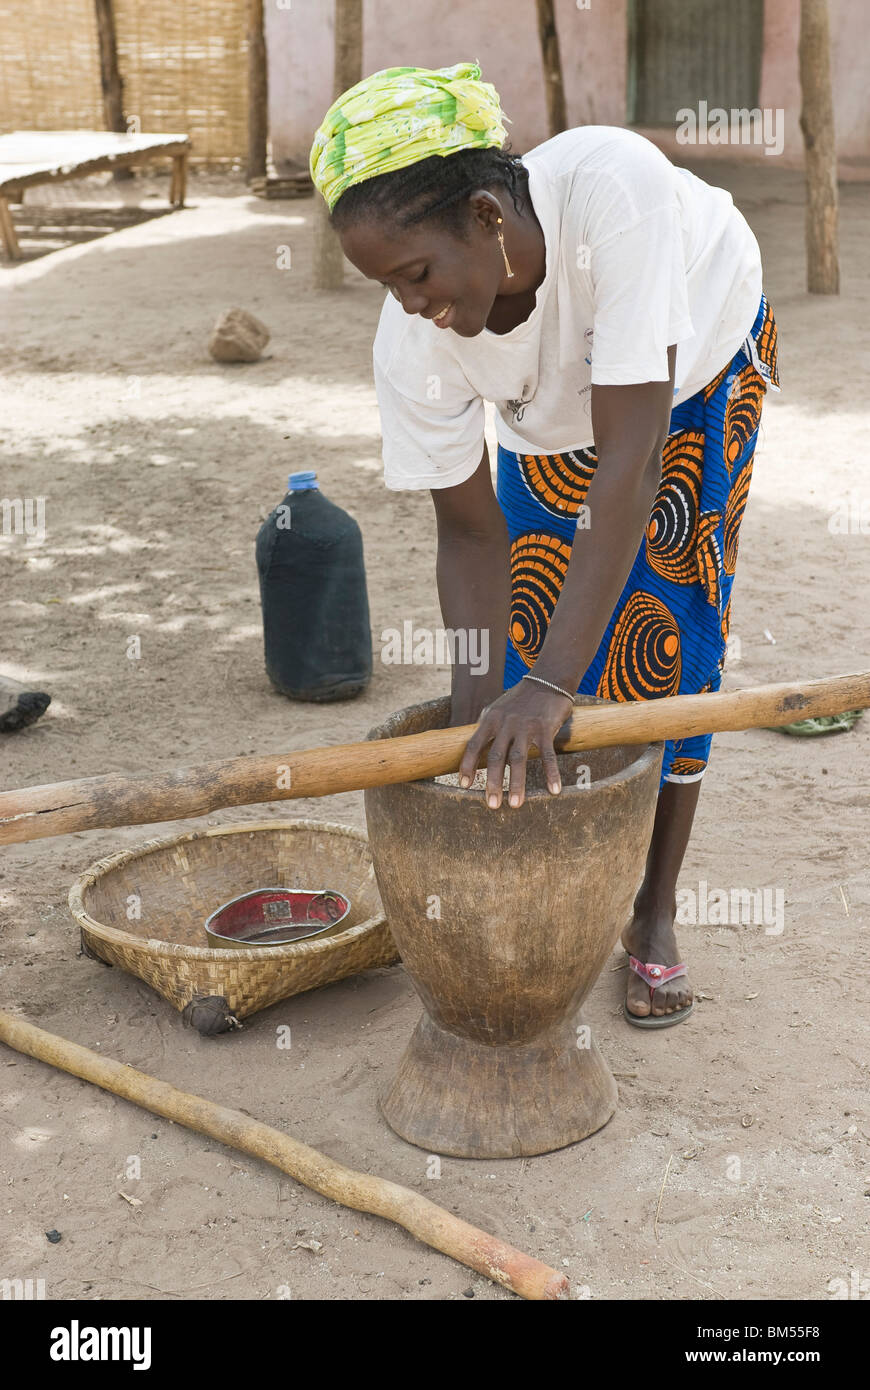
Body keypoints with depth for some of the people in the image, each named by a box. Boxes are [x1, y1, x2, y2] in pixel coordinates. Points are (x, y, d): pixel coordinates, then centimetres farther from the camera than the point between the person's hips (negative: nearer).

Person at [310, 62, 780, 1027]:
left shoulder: (611, 187, -47)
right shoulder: (413, 340, -32)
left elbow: (628, 461, -47)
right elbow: (469, 530, -21)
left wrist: (548, 683, -50)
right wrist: (479, 705, -32)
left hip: (700, 354, -3)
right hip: (554, 412, 3)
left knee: (666, 641, -6)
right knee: (534, 633, -2)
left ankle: (655, 913, 11)